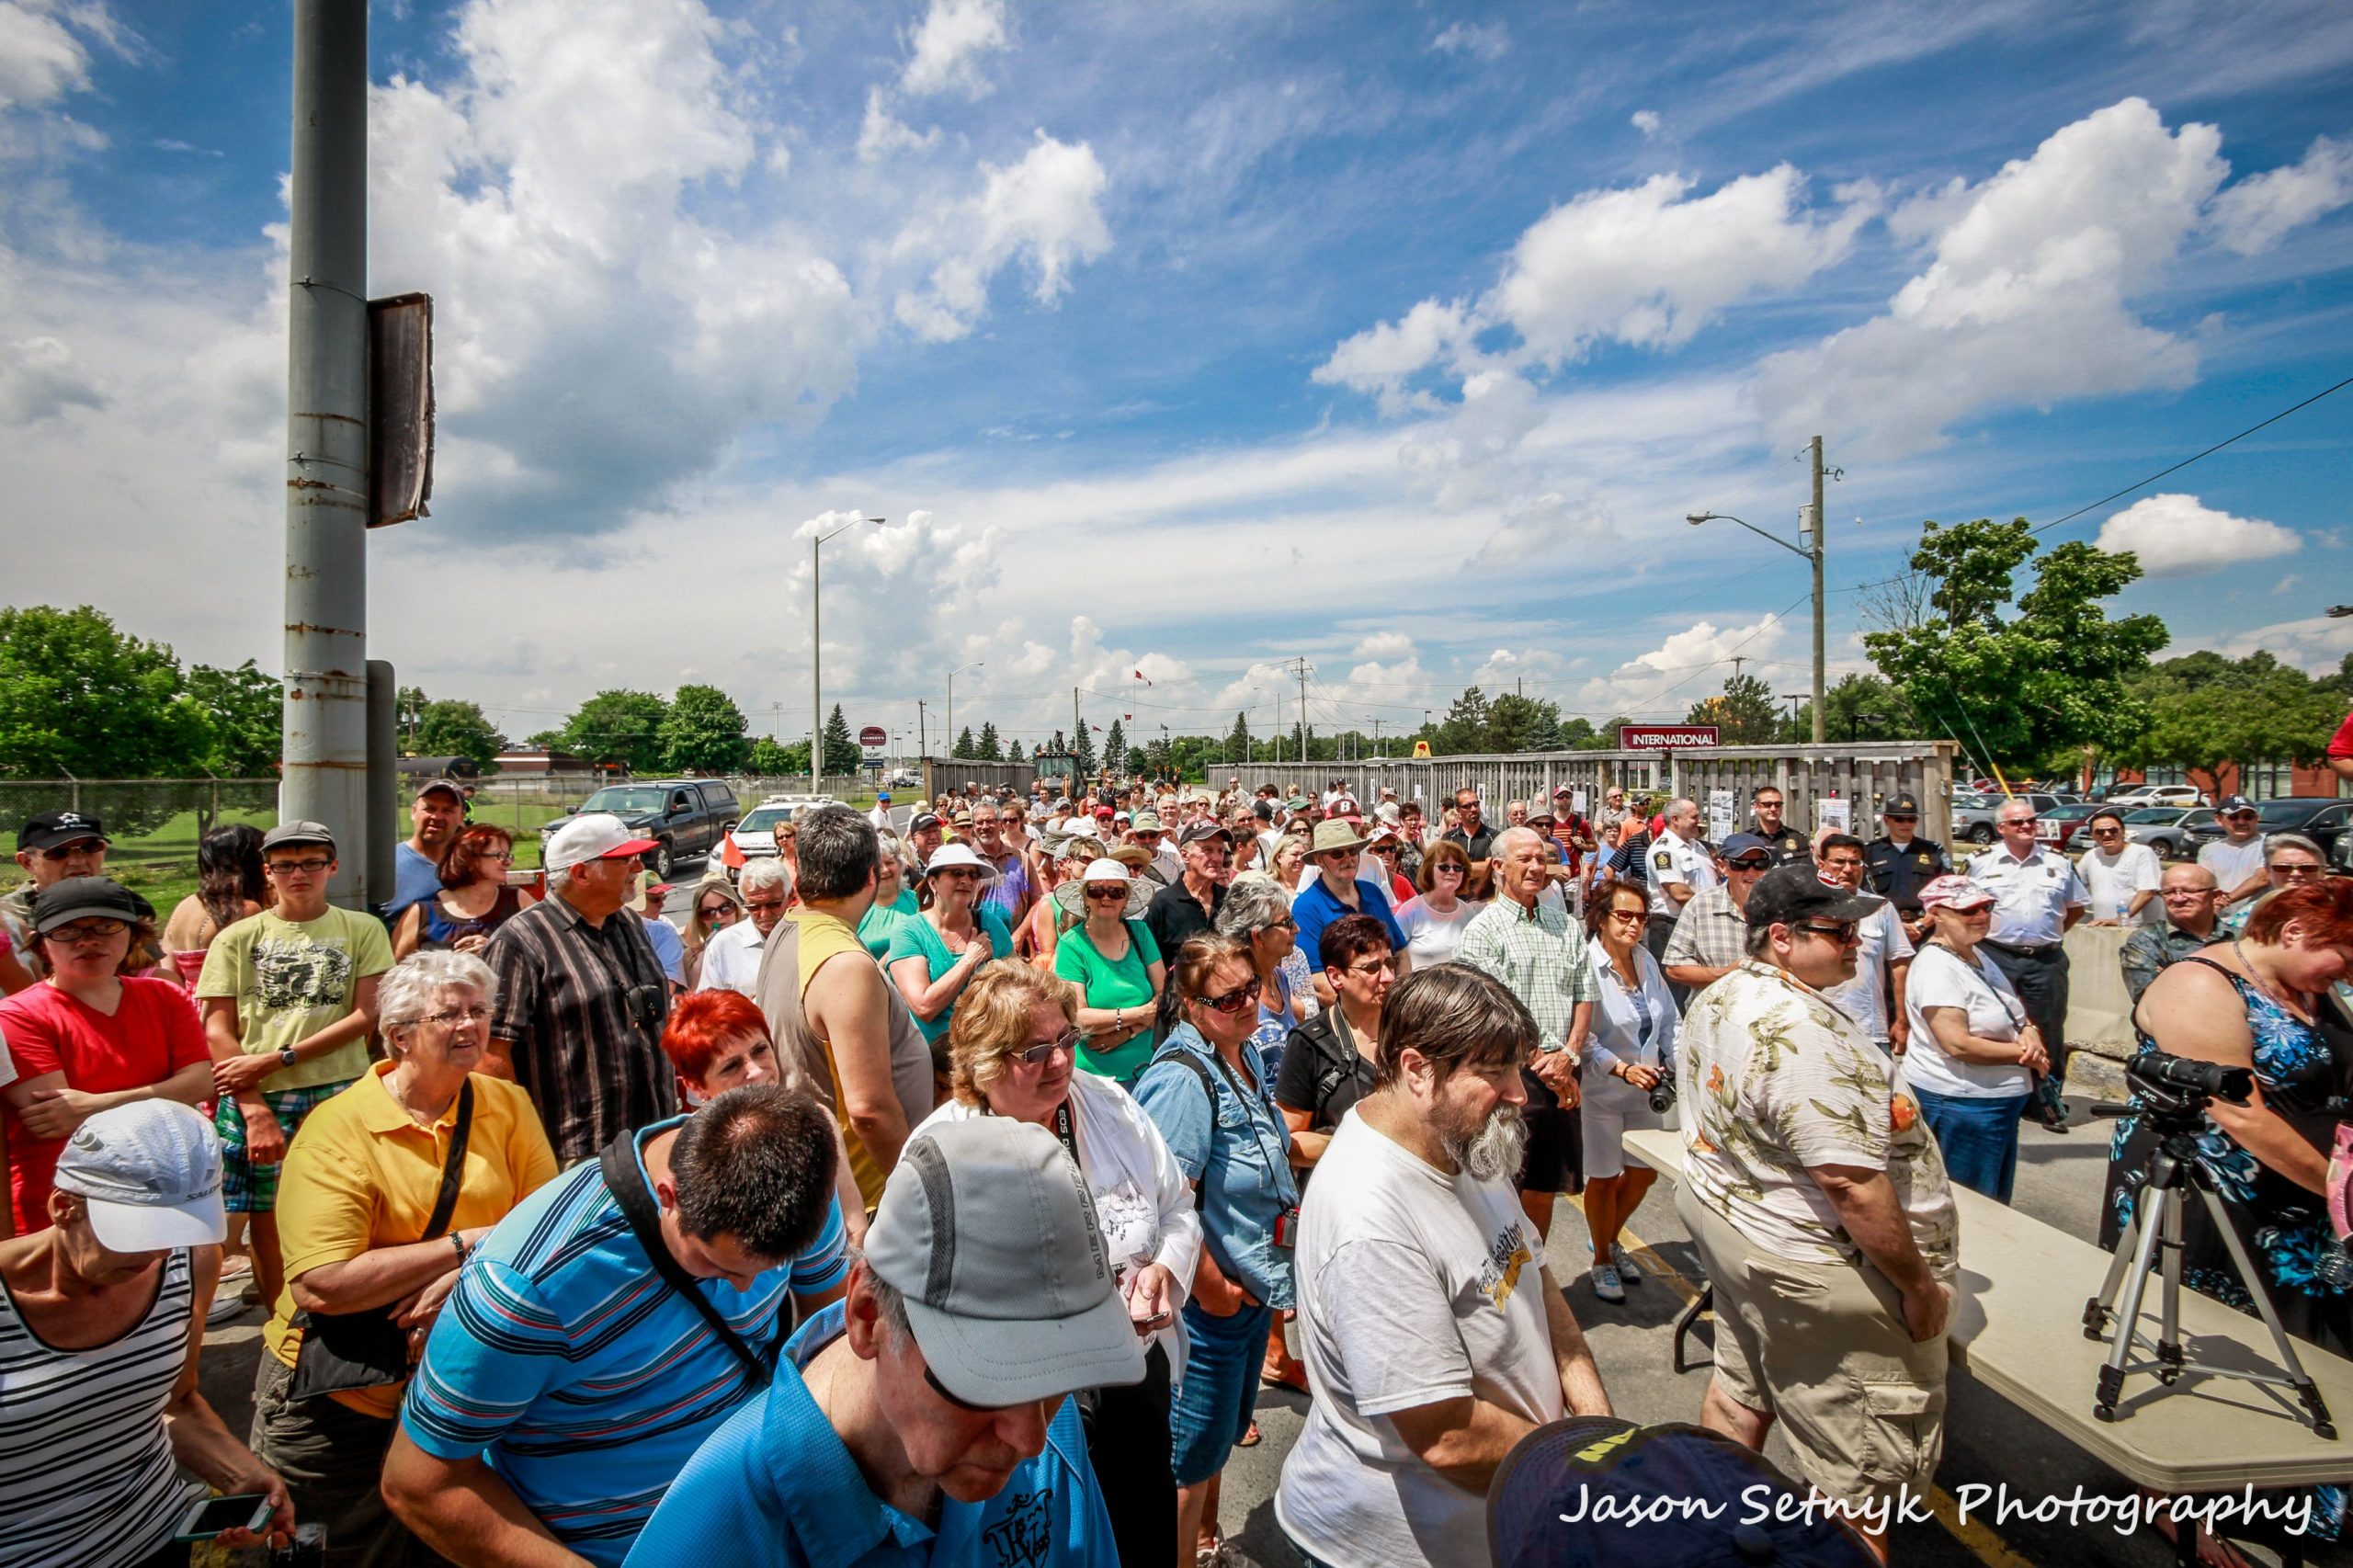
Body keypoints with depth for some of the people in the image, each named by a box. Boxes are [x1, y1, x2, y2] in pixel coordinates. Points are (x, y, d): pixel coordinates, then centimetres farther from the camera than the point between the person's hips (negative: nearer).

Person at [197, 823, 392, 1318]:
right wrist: (255, 1108, -8)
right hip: (255, 1096, 1)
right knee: (266, 1213, 6)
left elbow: (365, 1016, -2)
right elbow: (217, 1029, 2)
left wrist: (275, 1059, -10)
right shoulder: (238, 938, 8)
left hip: (339, 1090, -1)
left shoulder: (362, 929, 4)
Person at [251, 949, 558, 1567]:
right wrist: (465, 1244, -25)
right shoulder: (336, 1129, -18)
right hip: (336, 1401, -3)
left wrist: (466, 1280, -24)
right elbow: (320, 1287, -26)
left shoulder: (508, 1106, -5)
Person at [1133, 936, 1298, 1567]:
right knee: (1195, 1451, 10)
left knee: (1228, 1430, 27)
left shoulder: (1245, 1053, 1)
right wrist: (1213, 1288, -17)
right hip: (1210, 1302, -9)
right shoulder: (1182, 1077, -27)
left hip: (1253, 1287, 9)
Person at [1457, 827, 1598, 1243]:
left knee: (1546, 1187, 15)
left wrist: (1568, 1055, -5)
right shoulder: (1484, 929, -6)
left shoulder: (1562, 924, 13)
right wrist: (1539, 1063, -12)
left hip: (1561, 1077, 6)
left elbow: (1585, 994, 9)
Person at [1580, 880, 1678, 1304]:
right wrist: (1623, 1069, -26)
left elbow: (1668, 1019, 12)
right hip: (1600, 1090, -6)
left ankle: (1610, 1239, 41)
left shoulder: (1646, 961, 3)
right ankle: (1602, 1261, 29)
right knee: (1604, 1177, 7)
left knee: (1645, 1172, 16)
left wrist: (1670, 1064, 0)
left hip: (1646, 1088, 7)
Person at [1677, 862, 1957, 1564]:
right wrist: (1920, 1283, -17)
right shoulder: (1802, 1029, -31)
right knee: (1863, 1477, 10)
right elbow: (1851, 1183, -30)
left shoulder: (1713, 999, 0)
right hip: (1814, 1267, -10)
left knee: (1739, 1391, 27)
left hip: (1727, 1224, 10)